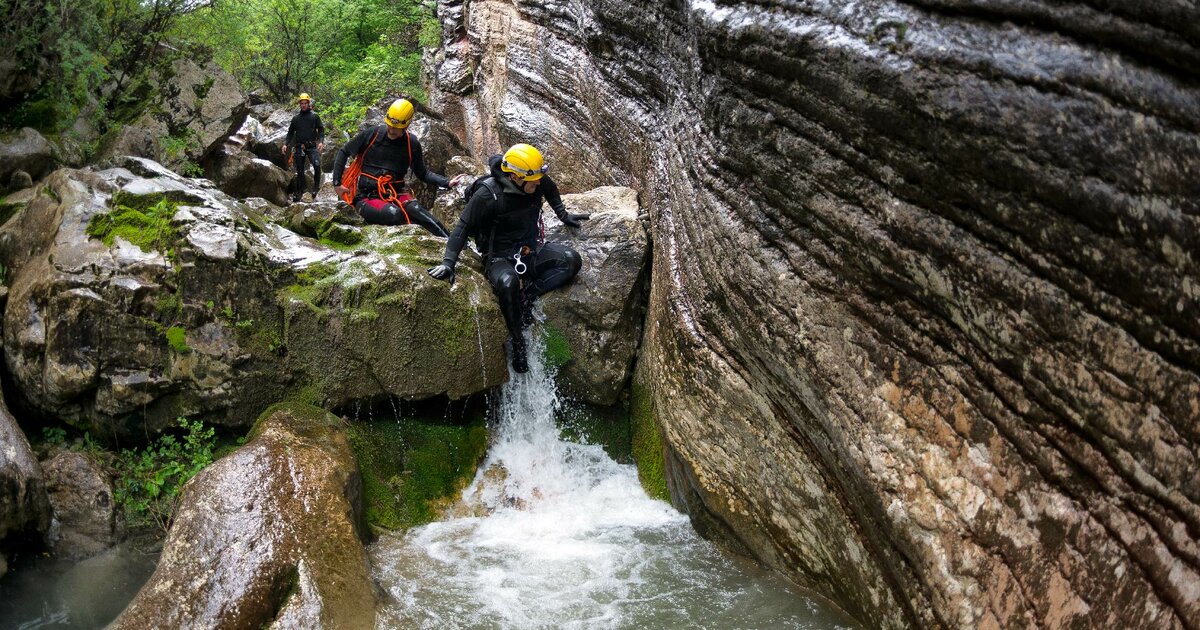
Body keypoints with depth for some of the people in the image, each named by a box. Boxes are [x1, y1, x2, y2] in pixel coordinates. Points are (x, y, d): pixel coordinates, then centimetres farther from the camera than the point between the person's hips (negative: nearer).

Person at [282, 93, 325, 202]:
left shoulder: (314, 116, 7)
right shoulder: (296, 118, 14)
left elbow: (321, 129, 5)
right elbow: (290, 132, 19)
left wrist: (321, 141, -11)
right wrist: (286, 144, 7)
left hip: (312, 146, -3)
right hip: (299, 147, 3)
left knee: (317, 165, -25)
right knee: (299, 171, 4)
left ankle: (316, 187, -12)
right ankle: (298, 192, 10)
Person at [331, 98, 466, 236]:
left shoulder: (412, 144, 2)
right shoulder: (372, 135, -4)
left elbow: (422, 173, 14)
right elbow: (343, 152, 7)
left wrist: (447, 183, -2)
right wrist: (337, 183, 0)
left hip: (396, 194, 2)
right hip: (367, 196, -1)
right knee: (394, 214, -39)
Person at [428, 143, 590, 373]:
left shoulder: (538, 181, -7)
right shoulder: (487, 194, -22)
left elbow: (551, 190, 18)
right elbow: (464, 227, -17)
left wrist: (564, 216, 27)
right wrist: (448, 262, -24)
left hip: (532, 249, 6)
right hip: (501, 256, -6)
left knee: (572, 260, -17)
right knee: (508, 282, -39)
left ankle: (529, 294, -16)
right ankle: (517, 342, -22)